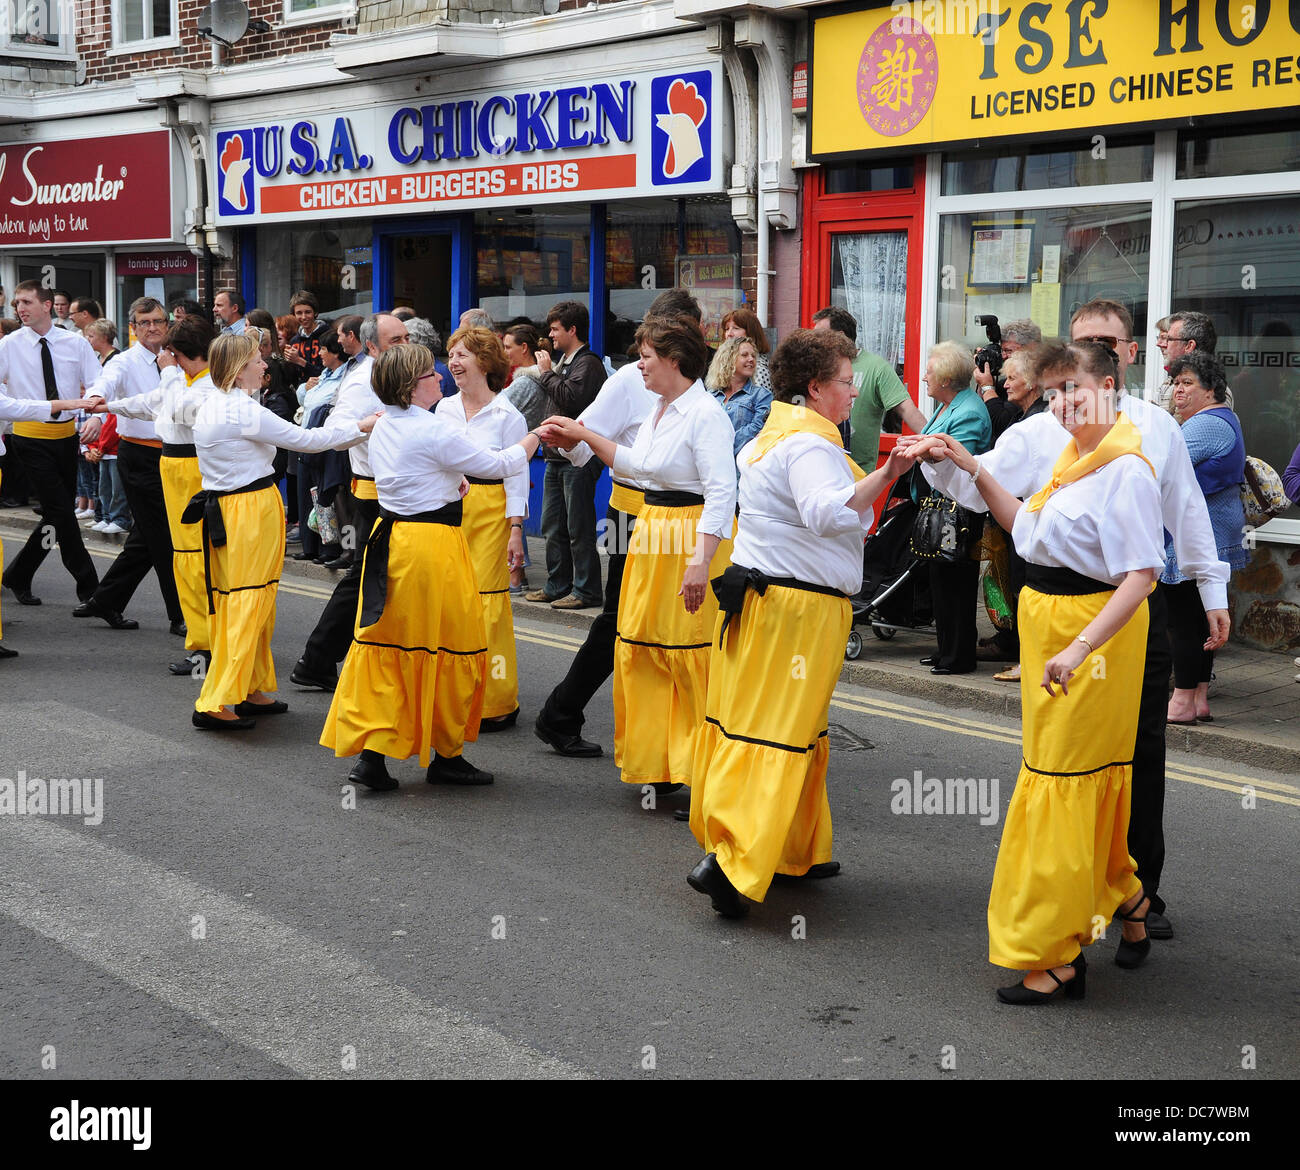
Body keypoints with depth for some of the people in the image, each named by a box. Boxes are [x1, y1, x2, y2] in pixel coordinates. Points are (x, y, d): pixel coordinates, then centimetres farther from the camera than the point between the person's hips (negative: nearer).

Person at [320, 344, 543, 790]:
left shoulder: (384, 427, 9)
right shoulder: (434, 430, -16)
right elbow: (498, 465, -8)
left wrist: (449, 483, 24)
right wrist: (535, 437, 6)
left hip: (388, 543, 8)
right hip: (432, 544, -8)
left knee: (382, 647, 9)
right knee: (451, 648, 6)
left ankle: (370, 752, 5)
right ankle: (446, 755, 16)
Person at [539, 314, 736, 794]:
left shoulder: (706, 415, -16)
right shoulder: (661, 409, 12)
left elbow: (722, 493, -21)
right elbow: (635, 464, 26)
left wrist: (701, 561, -26)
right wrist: (583, 436, 23)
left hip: (694, 538, -10)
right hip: (652, 535, 10)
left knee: (693, 655, -4)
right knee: (640, 648, 13)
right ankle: (656, 761, 25)